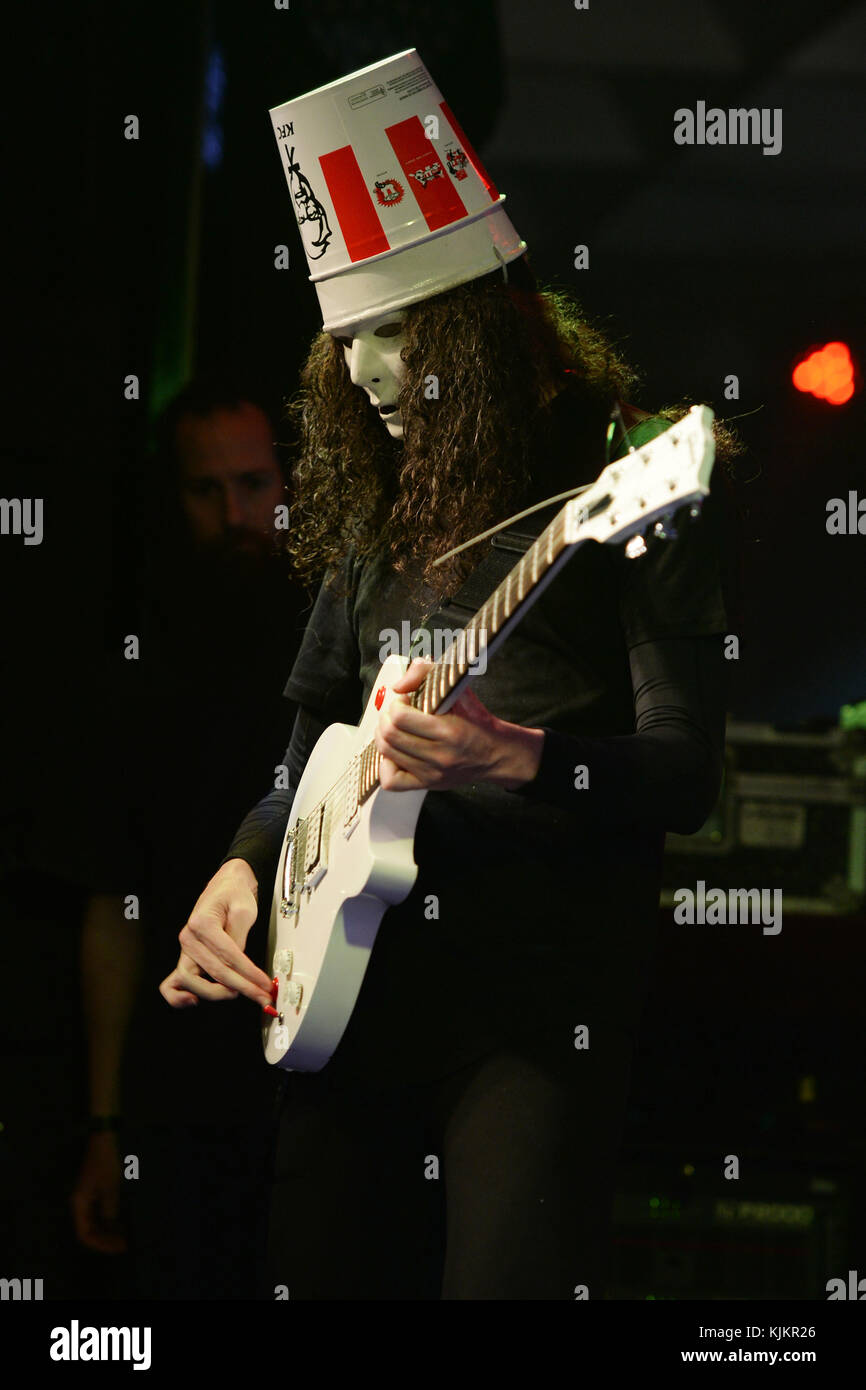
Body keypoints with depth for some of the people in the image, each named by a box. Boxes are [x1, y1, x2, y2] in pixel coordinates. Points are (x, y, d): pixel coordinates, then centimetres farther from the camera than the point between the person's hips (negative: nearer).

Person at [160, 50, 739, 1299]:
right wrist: (247, 867, 5)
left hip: (541, 987, -7)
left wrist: (516, 765, -27)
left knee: (510, 1279, -19)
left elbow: (687, 771, -10)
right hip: (354, 960, 7)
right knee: (323, 1275, 7)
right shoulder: (383, 514, 16)